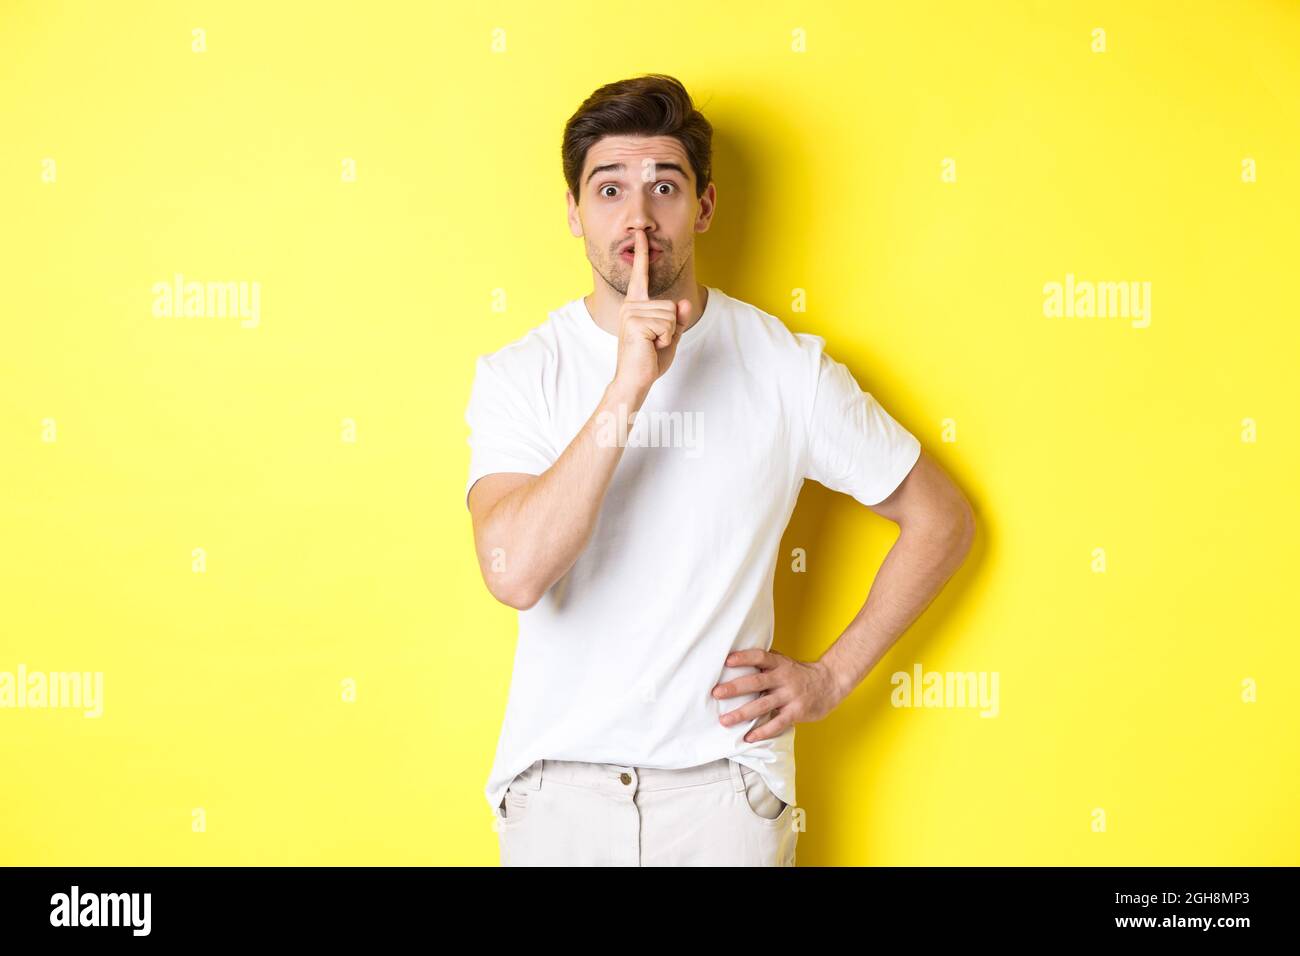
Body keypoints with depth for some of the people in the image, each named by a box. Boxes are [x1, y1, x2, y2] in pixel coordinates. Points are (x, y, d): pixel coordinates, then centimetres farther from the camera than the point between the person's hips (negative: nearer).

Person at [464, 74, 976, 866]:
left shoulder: (788, 368, -5)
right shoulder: (518, 375, -5)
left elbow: (941, 519, 5)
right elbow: (515, 572, -21)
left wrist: (833, 676, 0)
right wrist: (628, 385, -25)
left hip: (723, 787, 0)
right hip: (555, 787, 1)